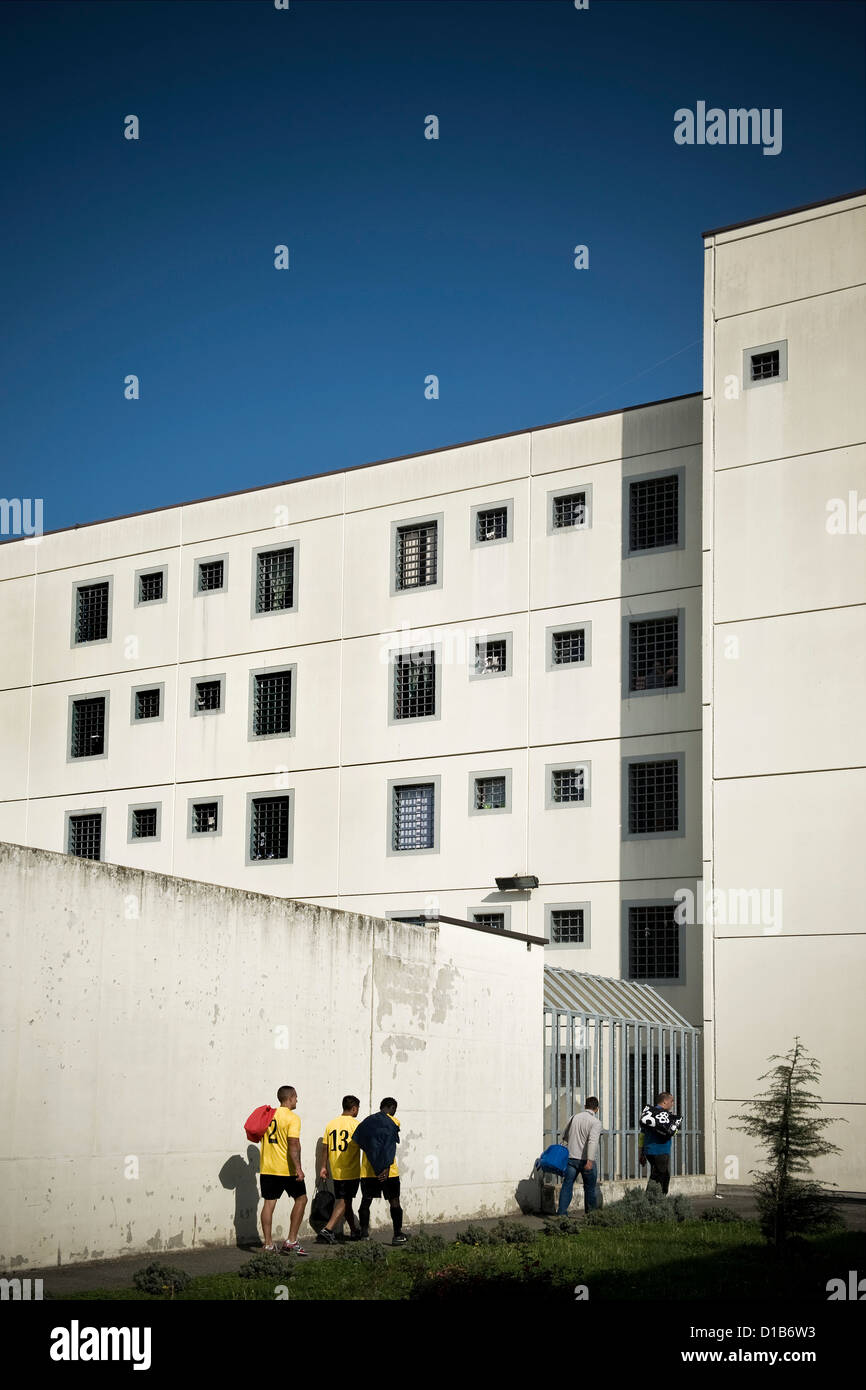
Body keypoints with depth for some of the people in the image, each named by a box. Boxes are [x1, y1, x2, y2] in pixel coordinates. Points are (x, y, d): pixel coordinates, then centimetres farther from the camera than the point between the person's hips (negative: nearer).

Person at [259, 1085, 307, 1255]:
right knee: (301, 1199, 7)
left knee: (269, 1203, 7)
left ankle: (268, 1244, 5)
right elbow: (293, 1144, -21)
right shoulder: (292, 1118, -11)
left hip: (267, 1169, 6)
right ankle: (291, 1241, 2)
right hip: (287, 1169, -6)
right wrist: (298, 1168, -24)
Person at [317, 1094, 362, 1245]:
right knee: (344, 1202, -4)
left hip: (336, 1171, 6)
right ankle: (327, 1230, -18)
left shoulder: (331, 1124, 7)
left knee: (345, 1200, 17)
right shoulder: (355, 1125, -9)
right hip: (351, 1171, -6)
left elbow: (326, 1147, 9)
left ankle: (354, 1231, 28)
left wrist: (323, 1167, 14)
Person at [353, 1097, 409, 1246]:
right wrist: (387, 1167, -18)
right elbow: (390, 1146, -13)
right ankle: (398, 1235, 7)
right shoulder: (393, 1122, -2)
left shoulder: (367, 1121, 12)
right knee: (394, 1201, 6)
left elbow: (358, 1141, 3)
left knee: (366, 1200, 12)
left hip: (367, 1170, 4)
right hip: (387, 1171, -4)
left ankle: (364, 1233, 10)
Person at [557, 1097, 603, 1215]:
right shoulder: (596, 1122, -8)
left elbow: (565, 1137, 18)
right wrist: (590, 1161, -28)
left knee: (567, 1185, 4)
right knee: (589, 1188, 10)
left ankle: (561, 1212, -5)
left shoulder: (574, 1118, 8)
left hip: (571, 1157, 3)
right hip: (587, 1160, -3)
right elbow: (592, 1141, -22)